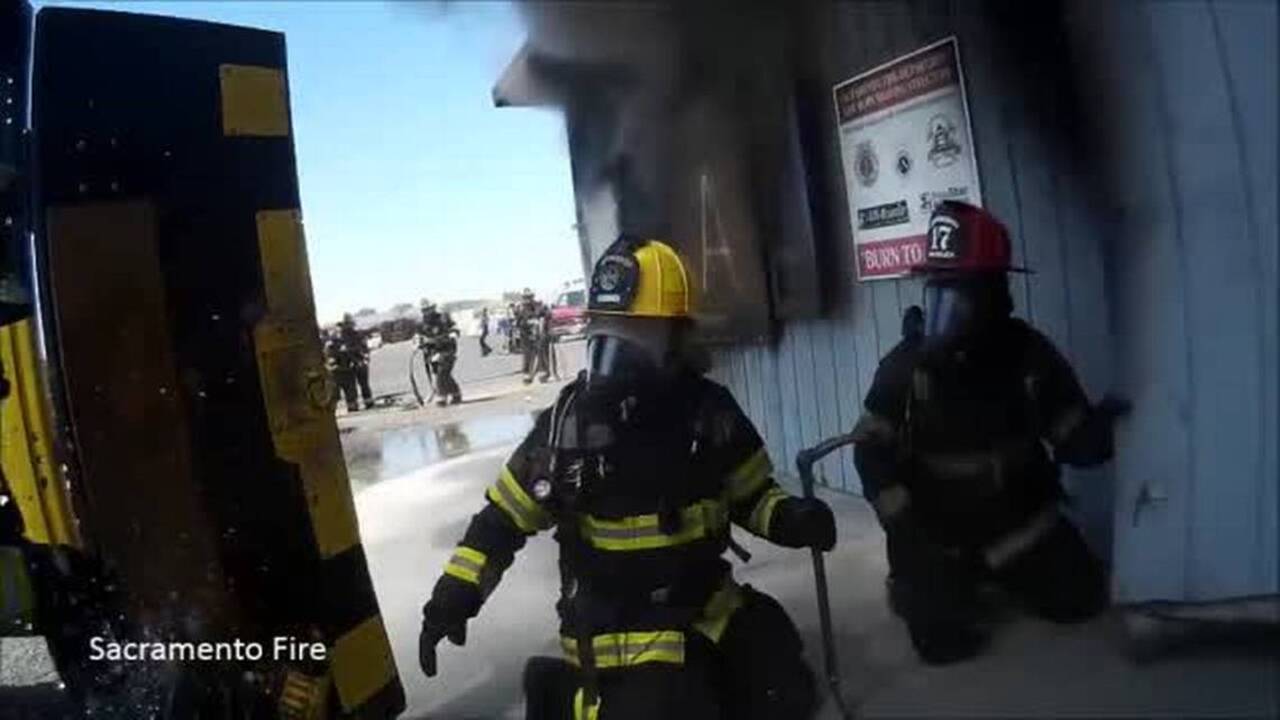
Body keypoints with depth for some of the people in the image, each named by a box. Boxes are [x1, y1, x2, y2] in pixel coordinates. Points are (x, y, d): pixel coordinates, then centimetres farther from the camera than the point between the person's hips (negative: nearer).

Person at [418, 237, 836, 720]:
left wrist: (789, 518, -12)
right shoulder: (569, 423, -12)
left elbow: (750, 492, 7)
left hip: (707, 604, 4)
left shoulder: (710, 412, -7)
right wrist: (457, 590, -10)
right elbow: (504, 513, -4)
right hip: (616, 624, -3)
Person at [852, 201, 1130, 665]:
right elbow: (871, 451, -12)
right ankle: (921, 580, 19)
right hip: (938, 530, -2)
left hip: (1017, 518, 3)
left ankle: (1000, 573, 28)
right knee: (946, 641, -12)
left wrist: (1099, 430, -27)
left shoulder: (1030, 356, -11)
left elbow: (1075, 444, -4)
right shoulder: (907, 362, -16)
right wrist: (907, 527, -21)